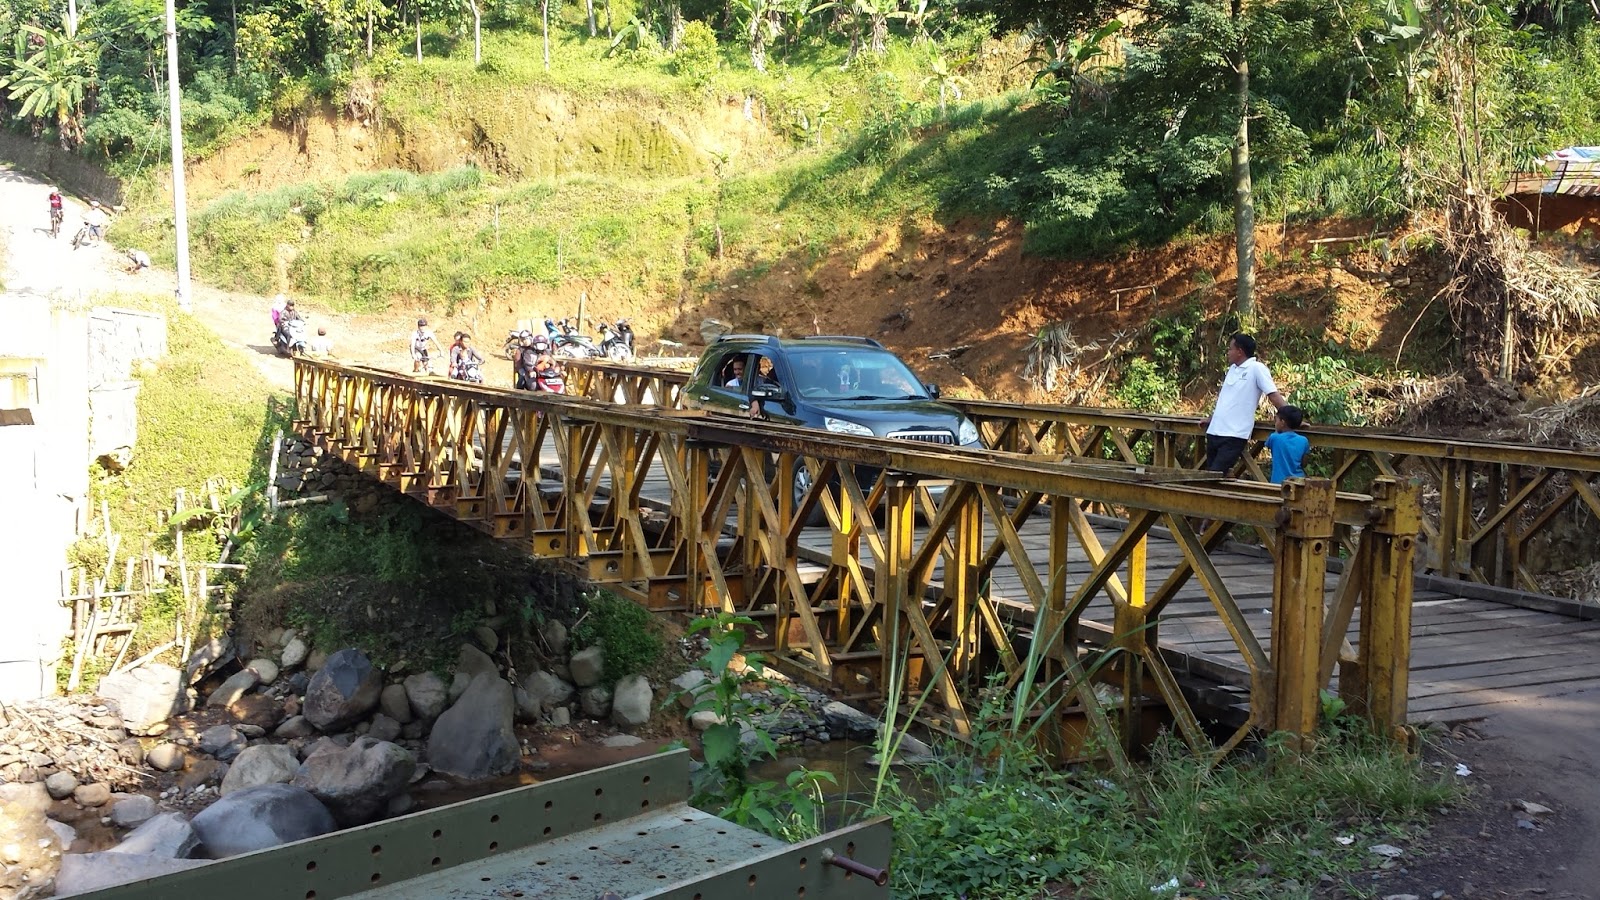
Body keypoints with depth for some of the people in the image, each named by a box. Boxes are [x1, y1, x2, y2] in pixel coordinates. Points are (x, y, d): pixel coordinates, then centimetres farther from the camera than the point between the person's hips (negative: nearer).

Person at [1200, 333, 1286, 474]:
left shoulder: (1257, 368, -7)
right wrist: (1211, 418, 32)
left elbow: (1273, 394, -11)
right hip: (1214, 431, 8)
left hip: (1235, 434, -8)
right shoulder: (1232, 369, 17)